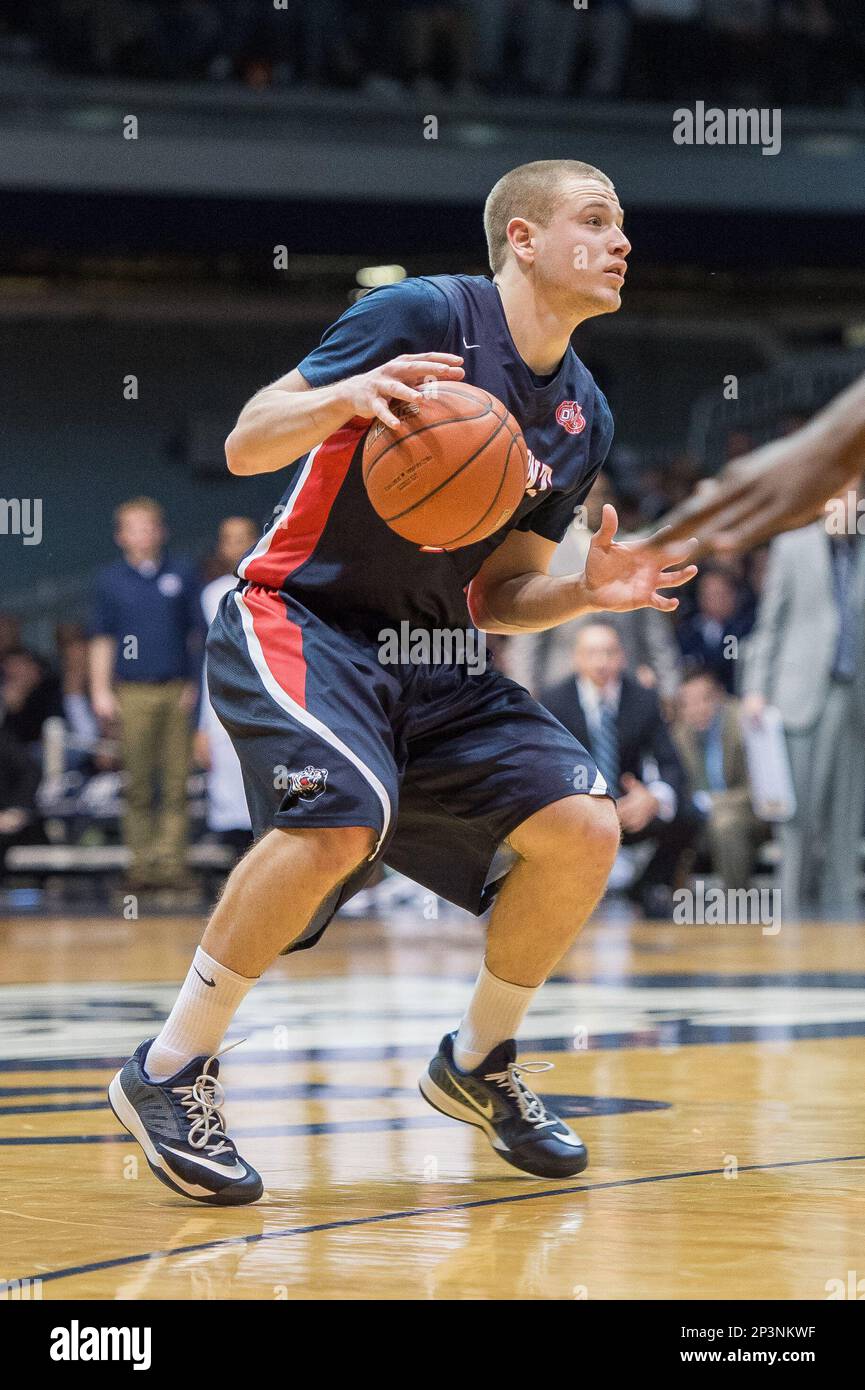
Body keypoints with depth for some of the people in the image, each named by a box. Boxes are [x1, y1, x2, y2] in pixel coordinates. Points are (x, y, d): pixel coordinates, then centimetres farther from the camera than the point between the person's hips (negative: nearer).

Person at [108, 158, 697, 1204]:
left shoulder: (583, 418, 9)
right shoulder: (425, 315, -12)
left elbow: (494, 596, 14)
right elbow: (243, 446, -13)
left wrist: (590, 592, -6)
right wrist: (346, 396, -33)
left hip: (431, 658, 7)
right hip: (297, 618, -7)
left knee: (582, 827, -9)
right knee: (345, 815, -33)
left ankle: (477, 1063, 14)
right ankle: (169, 1074, -18)